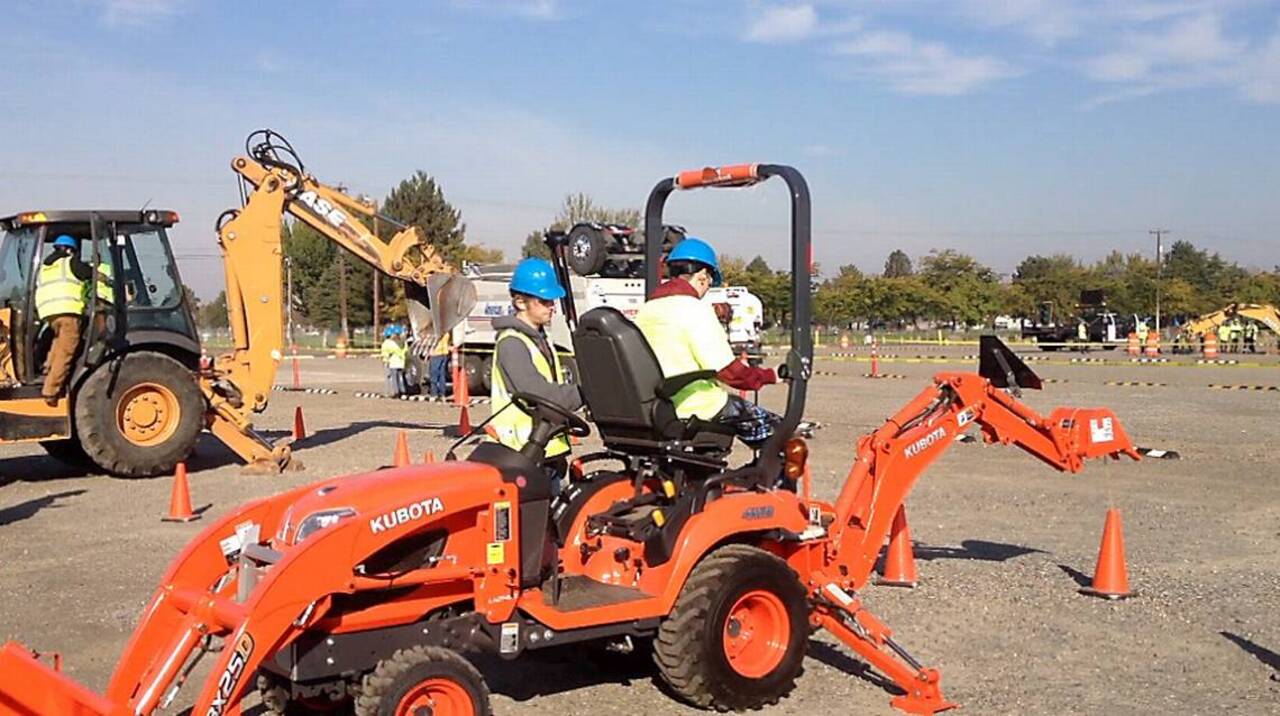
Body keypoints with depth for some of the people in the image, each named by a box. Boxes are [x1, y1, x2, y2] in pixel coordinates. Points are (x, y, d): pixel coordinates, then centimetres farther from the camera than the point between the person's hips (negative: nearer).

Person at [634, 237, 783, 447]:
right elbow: (727, 371, -18)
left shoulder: (646, 310, 7)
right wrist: (770, 375, -4)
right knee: (773, 428, 6)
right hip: (697, 407, -8)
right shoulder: (695, 309, -16)